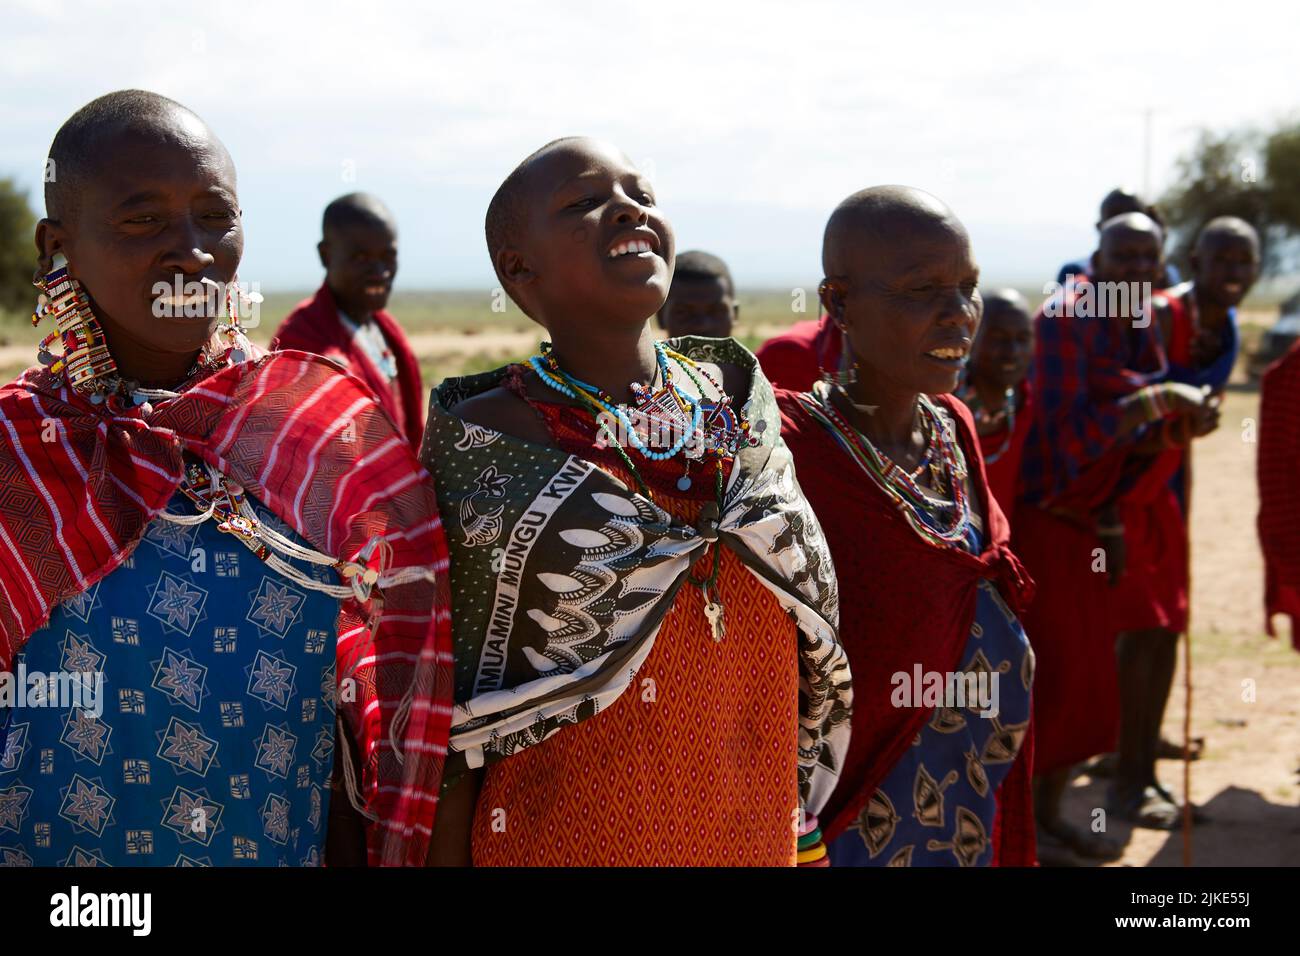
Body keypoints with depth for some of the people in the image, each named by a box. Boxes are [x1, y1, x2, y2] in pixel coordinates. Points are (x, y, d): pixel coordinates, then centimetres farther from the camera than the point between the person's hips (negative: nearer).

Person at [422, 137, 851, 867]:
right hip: (560, 838, -4)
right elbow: (457, 717, -8)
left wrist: (805, 842, 8)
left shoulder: (737, 397, 2)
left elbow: (808, 663, 7)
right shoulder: (483, 441, -9)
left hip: (754, 834, 4)